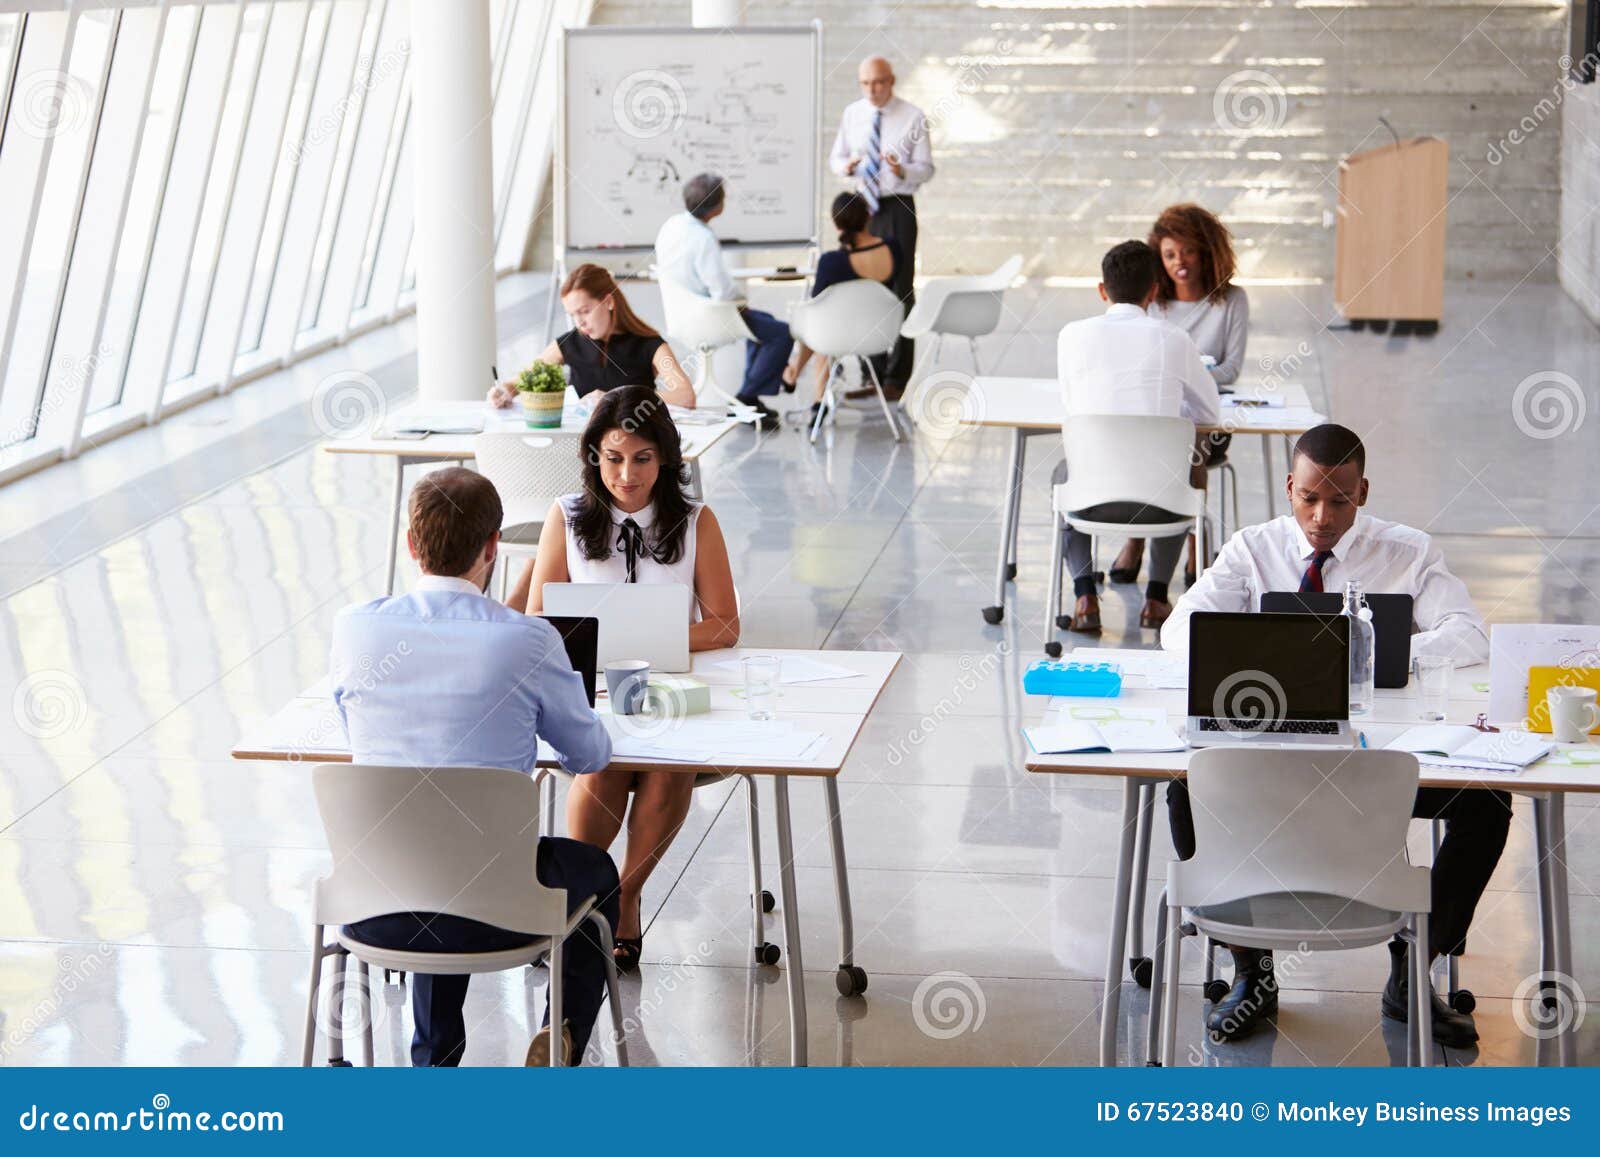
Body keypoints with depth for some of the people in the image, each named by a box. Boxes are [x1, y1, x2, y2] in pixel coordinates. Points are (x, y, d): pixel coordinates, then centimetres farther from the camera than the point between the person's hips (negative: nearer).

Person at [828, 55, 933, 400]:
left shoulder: (913, 118, -4)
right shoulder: (852, 114, 8)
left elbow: (926, 168, -3)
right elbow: (835, 157, 15)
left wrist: (903, 170, -24)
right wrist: (846, 165, -9)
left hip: (897, 208, -4)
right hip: (862, 205, 4)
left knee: (900, 290, -3)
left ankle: (896, 378, 2)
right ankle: (873, 374, 16)